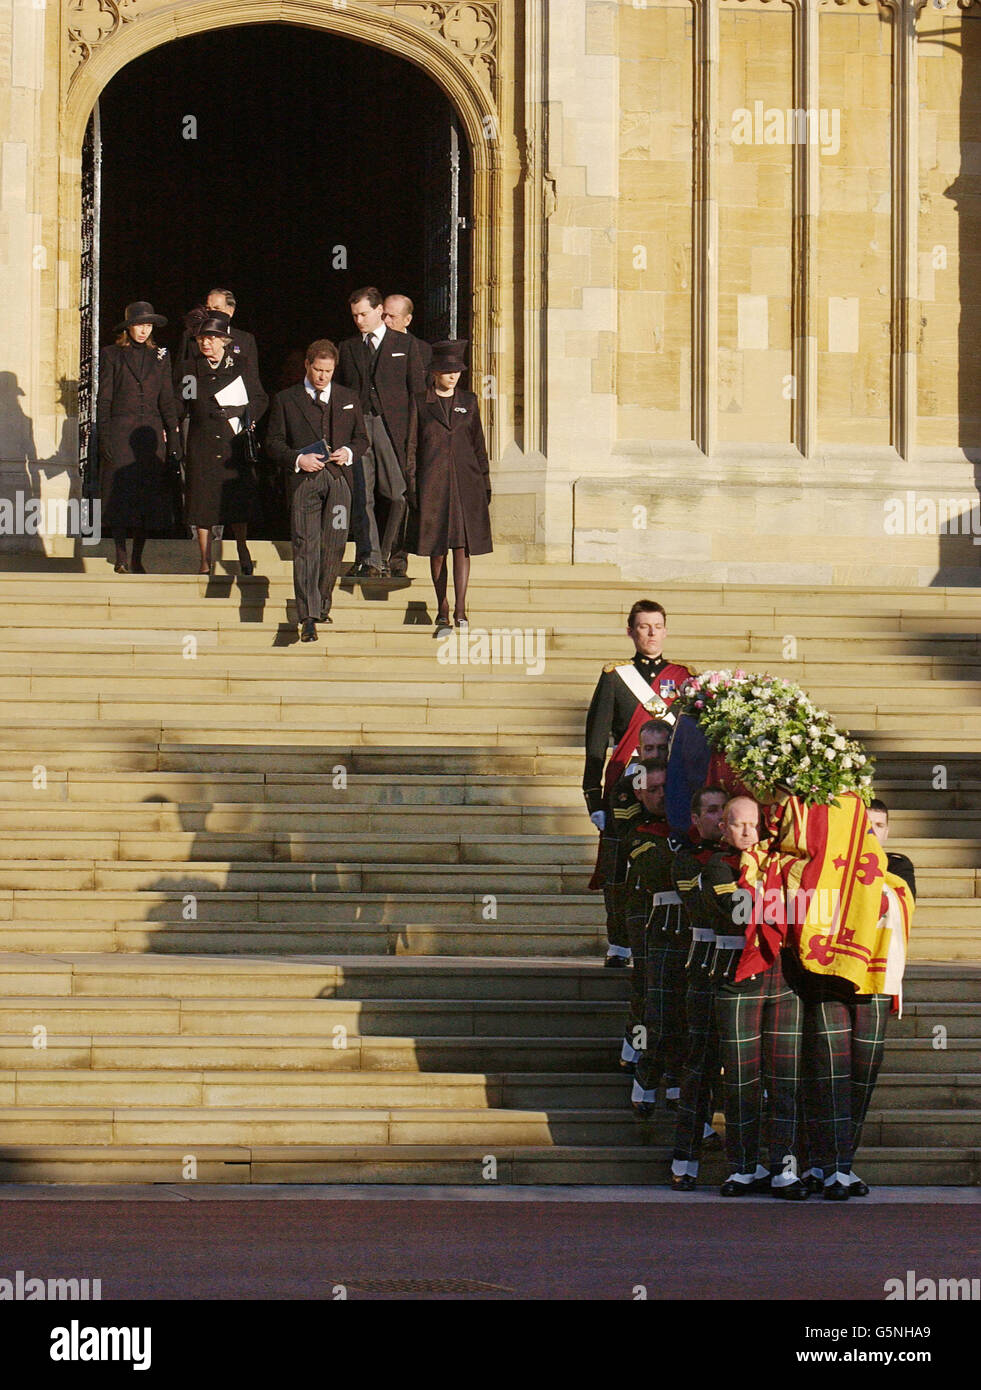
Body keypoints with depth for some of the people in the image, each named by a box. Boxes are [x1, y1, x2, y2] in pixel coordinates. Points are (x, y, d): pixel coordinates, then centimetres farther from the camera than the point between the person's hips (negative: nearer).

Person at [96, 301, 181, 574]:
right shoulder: (111, 355, 4)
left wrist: (173, 440, 2)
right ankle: (121, 558, -5)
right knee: (121, 497, -8)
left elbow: (167, 401, 10)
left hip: (151, 435, 3)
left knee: (148, 499, 0)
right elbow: (103, 400, 2)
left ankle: (137, 559, 7)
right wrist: (104, 438, -7)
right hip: (120, 434, -3)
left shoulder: (160, 357, 12)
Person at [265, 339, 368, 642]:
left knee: (333, 546, 2)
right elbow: (273, 443, 5)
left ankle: (321, 605, 21)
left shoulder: (348, 399, 16)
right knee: (306, 547, -11)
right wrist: (298, 458, -13)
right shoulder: (285, 400, 8)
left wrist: (349, 452, -4)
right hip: (303, 480, -3)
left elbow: (361, 437, 19)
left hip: (338, 480, 3)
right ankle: (308, 617, -16)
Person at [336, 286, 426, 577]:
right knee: (361, 497, -7)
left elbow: (417, 390, 5)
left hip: (392, 427, -2)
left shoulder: (405, 345, 9)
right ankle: (369, 560, -8)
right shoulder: (347, 348, 16)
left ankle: (385, 556, 10)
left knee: (398, 494, -4)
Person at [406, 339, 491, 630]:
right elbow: (411, 446, 4)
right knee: (437, 549, 3)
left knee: (463, 546, -6)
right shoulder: (420, 403, 4)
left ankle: (460, 609, -9)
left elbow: (478, 444, 13)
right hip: (433, 483, -1)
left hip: (465, 481, 1)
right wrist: (411, 485, -2)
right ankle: (442, 609, 12)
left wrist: (485, 483, 9)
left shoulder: (468, 401, 10)